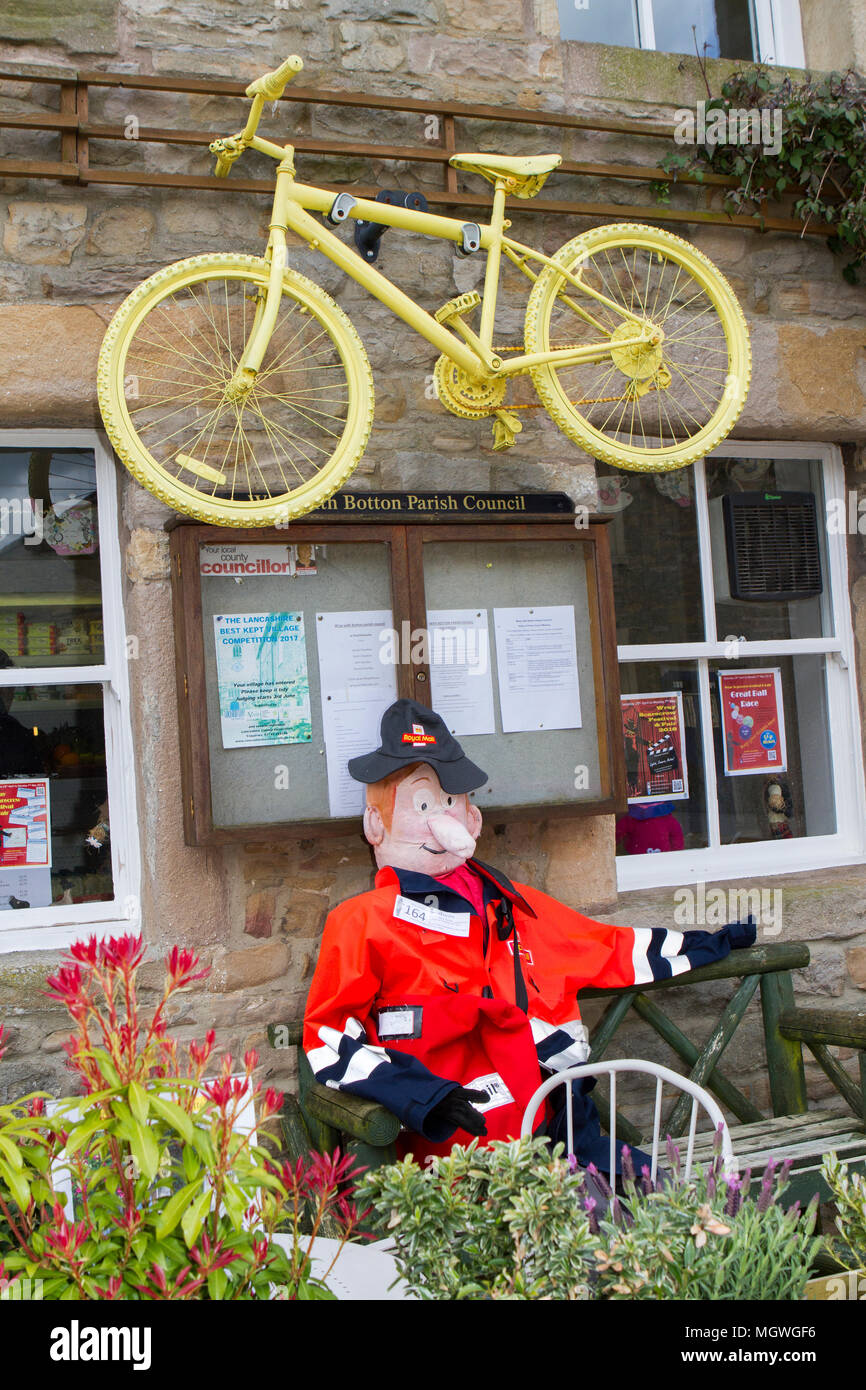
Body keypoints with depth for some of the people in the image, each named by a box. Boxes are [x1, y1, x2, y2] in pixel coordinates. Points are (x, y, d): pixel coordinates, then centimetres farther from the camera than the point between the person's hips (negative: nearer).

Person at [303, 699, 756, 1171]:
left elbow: (611, 949, 34)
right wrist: (425, 1099, -13)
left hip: (559, 1125, 6)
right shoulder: (364, 921, 5)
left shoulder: (512, 904, 23)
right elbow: (327, 1036, -1)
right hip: (460, 1147, -6)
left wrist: (705, 945, 37)